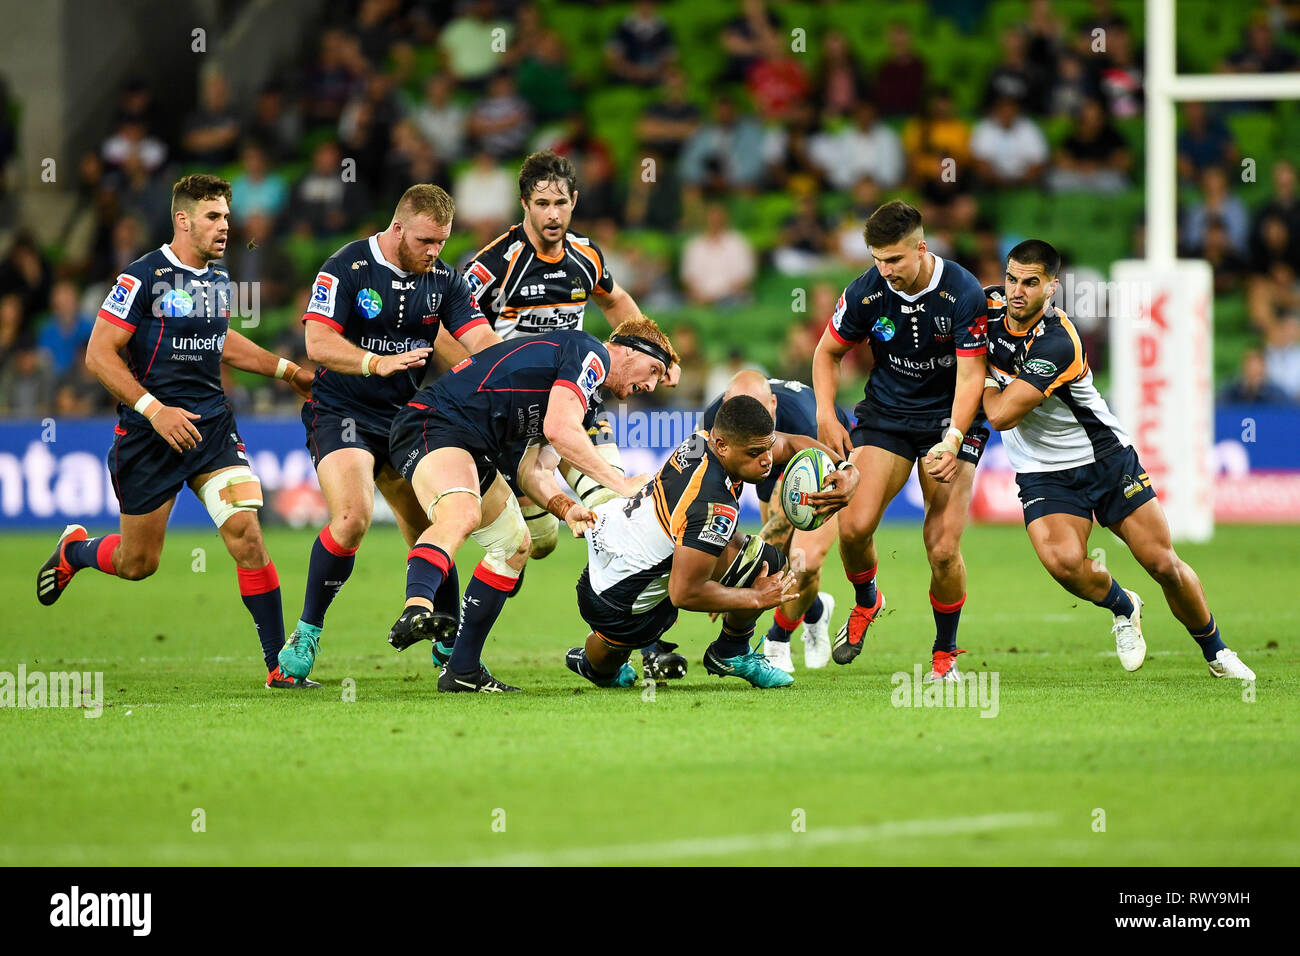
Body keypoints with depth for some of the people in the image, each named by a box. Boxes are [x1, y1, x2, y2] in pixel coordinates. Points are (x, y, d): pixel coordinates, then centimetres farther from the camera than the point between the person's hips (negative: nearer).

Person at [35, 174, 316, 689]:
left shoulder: (219, 279, 9)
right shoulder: (144, 276, -13)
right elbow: (99, 354, -15)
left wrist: (285, 369, 26)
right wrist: (154, 409, -22)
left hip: (211, 423, 4)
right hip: (148, 433, -4)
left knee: (245, 530, -15)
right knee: (138, 563, 7)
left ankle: (279, 662, -12)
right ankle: (74, 549, 43)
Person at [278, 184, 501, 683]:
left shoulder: (444, 280, 1)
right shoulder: (346, 268, -14)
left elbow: (482, 342, -5)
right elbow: (318, 342, -21)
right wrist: (378, 362, -36)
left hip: (406, 416, 6)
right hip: (341, 413, -6)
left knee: (430, 531, 4)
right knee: (353, 515, -26)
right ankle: (306, 635, -14)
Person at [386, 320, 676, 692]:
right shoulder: (589, 352, -4)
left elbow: (530, 467, 18)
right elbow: (560, 430, -18)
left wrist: (565, 508, 0)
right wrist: (620, 484, -11)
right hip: (433, 424, -11)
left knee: (515, 544, 17)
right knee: (460, 515, -36)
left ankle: (462, 671, 17)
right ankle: (415, 611, -62)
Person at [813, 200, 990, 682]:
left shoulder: (963, 293, -19)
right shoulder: (866, 292, -11)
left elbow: (971, 374, -18)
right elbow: (828, 352, 6)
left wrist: (952, 442, -30)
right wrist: (826, 415, -8)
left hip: (951, 419, -2)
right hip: (886, 414, 3)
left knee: (944, 549, -13)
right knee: (854, 525, -15)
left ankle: (945, 655, 9)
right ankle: (865, 602, 19)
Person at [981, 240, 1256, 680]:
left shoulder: (1058, 343, -28)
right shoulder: (990, 304, -9)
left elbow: (1001, 415, -28)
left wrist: (983, 377, -12)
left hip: (1105, 458, -4)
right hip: (1043, 474, 4)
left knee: (1164, 564, -3)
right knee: (1063, 561, -24)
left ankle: (1216, 652, 22)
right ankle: (1123, 607, 8)